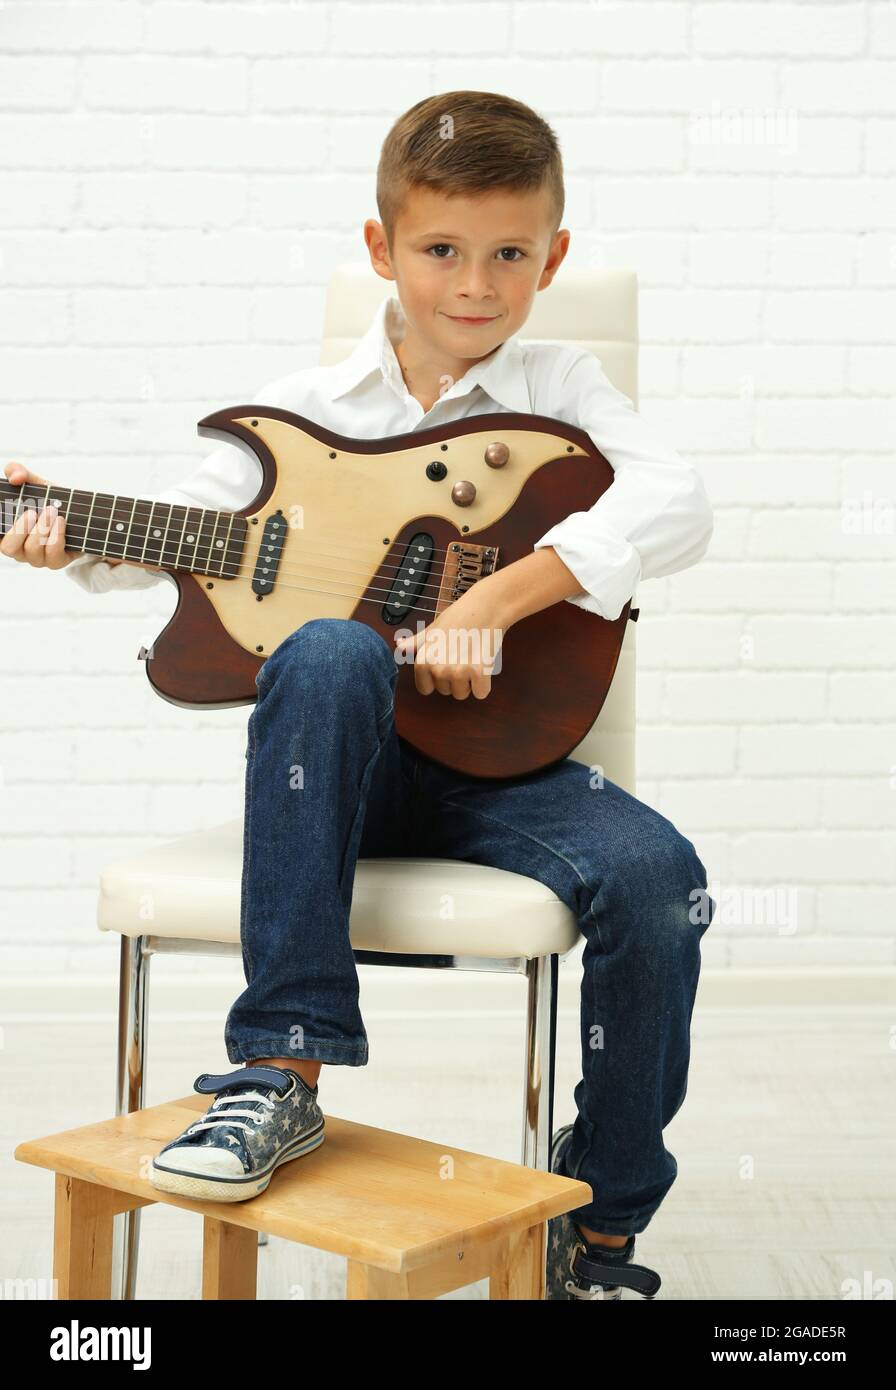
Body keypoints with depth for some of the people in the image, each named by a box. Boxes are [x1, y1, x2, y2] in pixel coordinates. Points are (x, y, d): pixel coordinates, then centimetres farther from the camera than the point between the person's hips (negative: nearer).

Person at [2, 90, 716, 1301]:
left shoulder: (559, 389, 4)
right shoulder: (306, 408, 7)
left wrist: (495, 599, -24)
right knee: (328, 653, -34)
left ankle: (601, 1222, -1)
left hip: (498, 758, 1)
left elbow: (673, 504, -14)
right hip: (346, 757, 0)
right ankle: (282, 1071, -28)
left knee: (656, 879, -25)